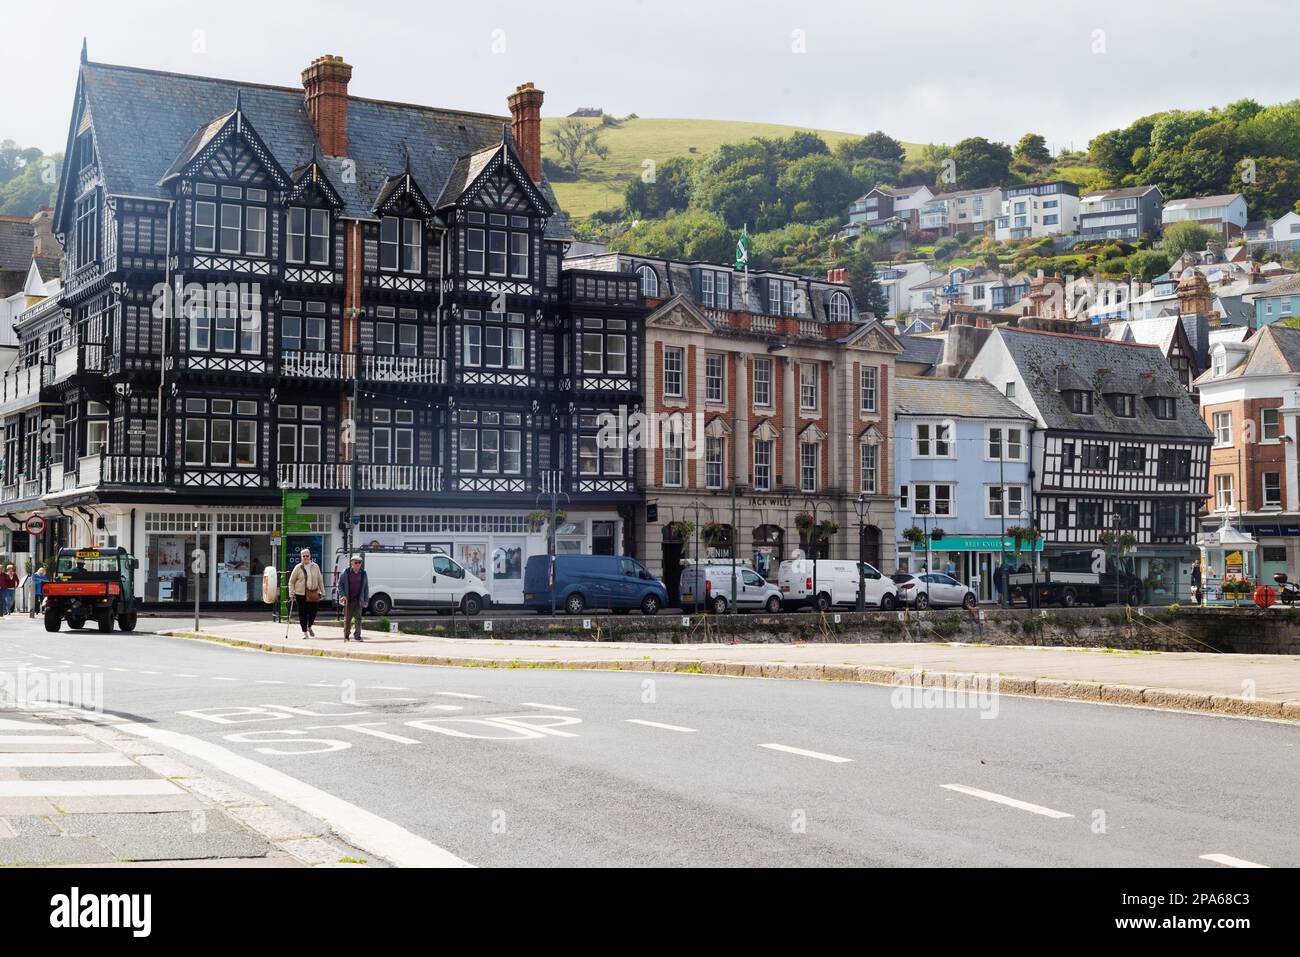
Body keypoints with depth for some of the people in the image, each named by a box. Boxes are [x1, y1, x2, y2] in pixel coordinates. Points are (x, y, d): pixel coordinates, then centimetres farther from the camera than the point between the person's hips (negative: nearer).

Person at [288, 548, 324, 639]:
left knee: (313, 612, 2)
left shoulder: (315, 567, 6)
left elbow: (320, 580, 12)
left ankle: (310, 627, 31)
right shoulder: (298, 568, 0)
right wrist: (292, 593, -2)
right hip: (301, 594, -2)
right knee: (302, 614, 0)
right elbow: (291, 581, 5)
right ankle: (305, 632, 12)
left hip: (313, 593, 2)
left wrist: (322, 592, 9)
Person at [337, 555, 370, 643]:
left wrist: (366, 600, 6)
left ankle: (358, 636, 1)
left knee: (358, 618, -2)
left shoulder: (363, 573, 6)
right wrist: (342, 595, -11)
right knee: (347, 618, 4)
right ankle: (346, 636, 13)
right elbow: (340, 584, 2)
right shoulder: (346, 572, -2)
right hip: (348, 599, -2)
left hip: (358, 600, 2)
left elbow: (366, 587, 10)